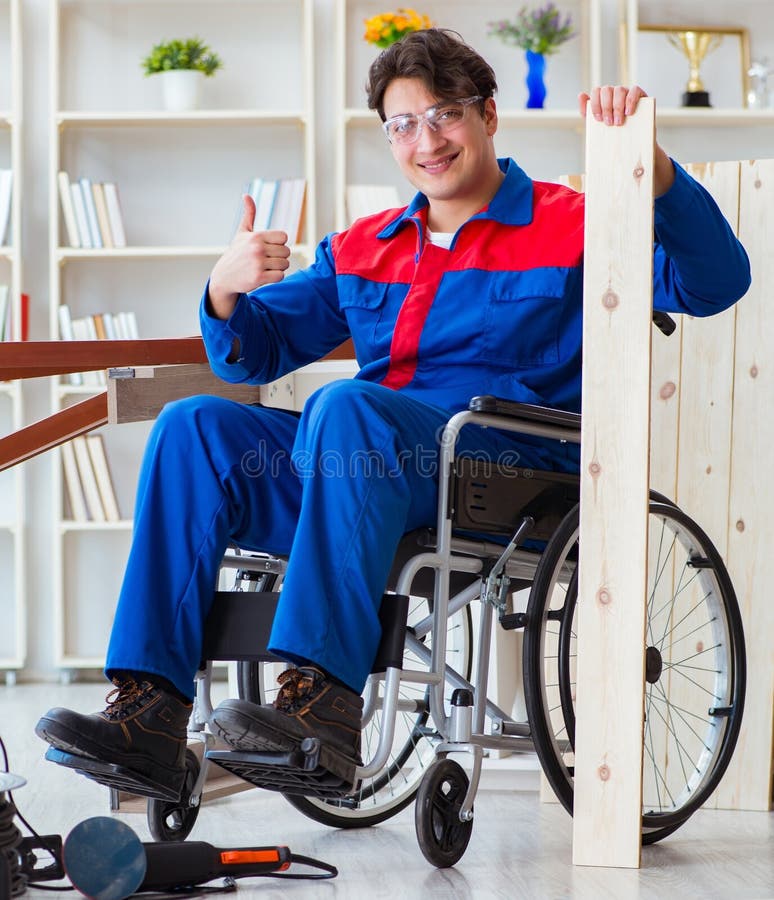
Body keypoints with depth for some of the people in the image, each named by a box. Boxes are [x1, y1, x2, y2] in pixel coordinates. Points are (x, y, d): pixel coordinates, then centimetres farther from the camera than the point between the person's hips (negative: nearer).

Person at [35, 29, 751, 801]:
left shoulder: (569, 227, 9)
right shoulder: (361, 249, 25)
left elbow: (715, 282, -4)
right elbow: (252, 352, 24)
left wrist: (648, 159, -18)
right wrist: (225, 292, 0)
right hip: (361, 465, 6)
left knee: (346, 405, -34)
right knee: (192, 426, -16)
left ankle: (325, 693, -42)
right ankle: (150, 709, -26)